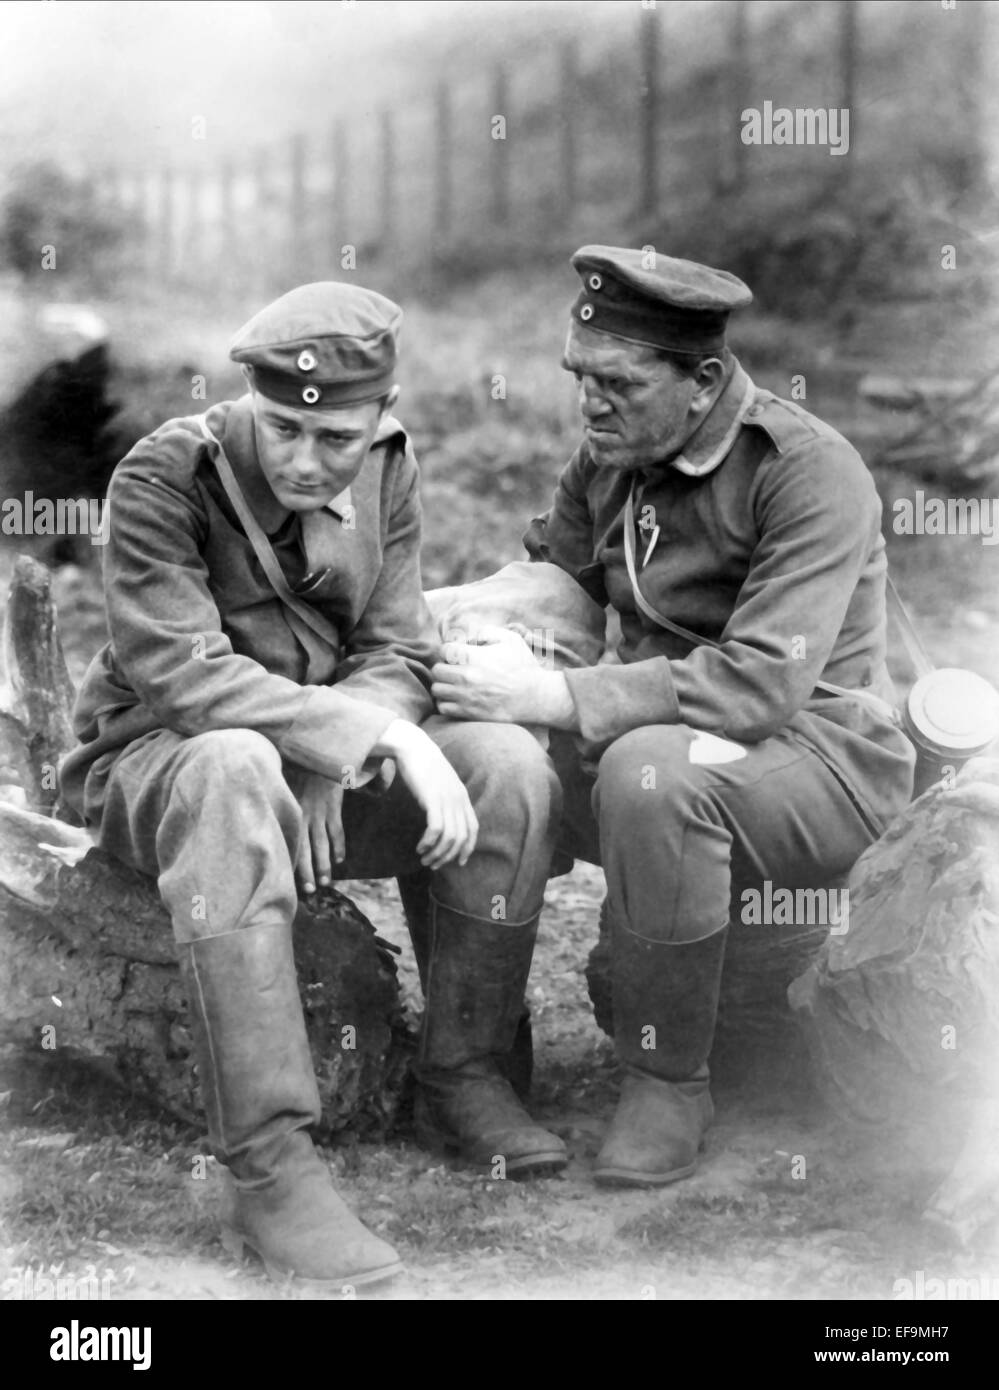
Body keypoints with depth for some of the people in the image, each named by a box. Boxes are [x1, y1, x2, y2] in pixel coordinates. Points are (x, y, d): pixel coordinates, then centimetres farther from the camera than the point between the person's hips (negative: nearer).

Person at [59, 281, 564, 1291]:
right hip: (151, 764, -5)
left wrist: (333, 771, -24)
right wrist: (373, 738, -35)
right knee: (236, 774, -41)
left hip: (323, 760, 5)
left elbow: (394, 659, -2)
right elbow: (179, 674, -28)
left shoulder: (387, 477, -1)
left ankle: (459, 1081, -3)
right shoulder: (164, 477, -19)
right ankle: (266, 1169, -40)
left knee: (512, 767, -19)